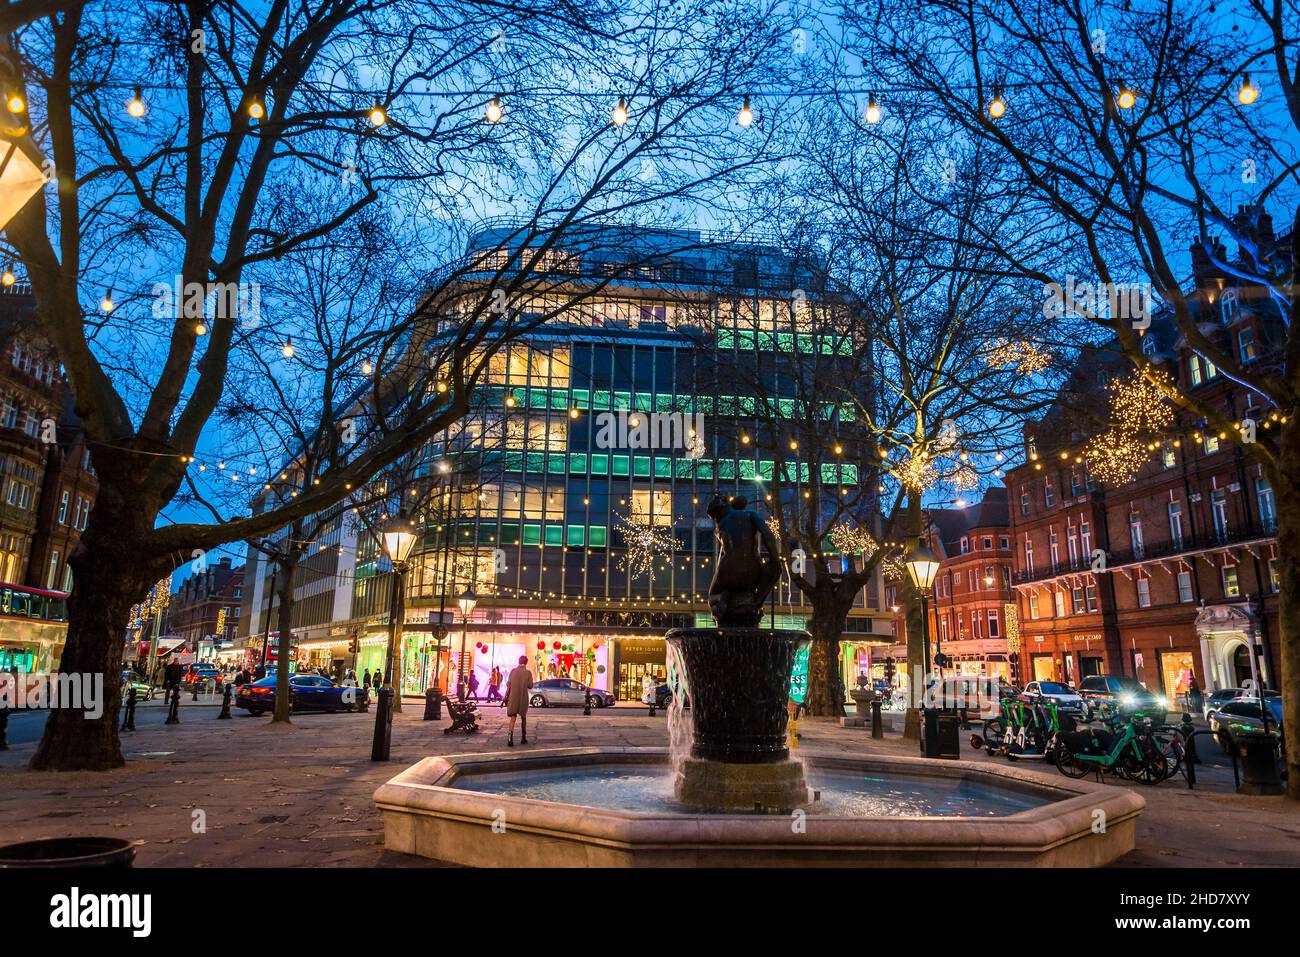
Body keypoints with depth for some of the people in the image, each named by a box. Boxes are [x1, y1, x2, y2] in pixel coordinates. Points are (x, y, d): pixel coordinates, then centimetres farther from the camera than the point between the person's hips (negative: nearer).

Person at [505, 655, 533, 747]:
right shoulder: (528, 673, -4)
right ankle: (524, 738, 23)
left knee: (513, 718, -2)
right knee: (523, 717, 18)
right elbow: (530, 686, -4)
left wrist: (506, 696, 8)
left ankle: (510, 738, -21)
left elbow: (508, 685, 1)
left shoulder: (513, 671, 0)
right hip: (523, 698, 0)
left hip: (513, 698, 0)